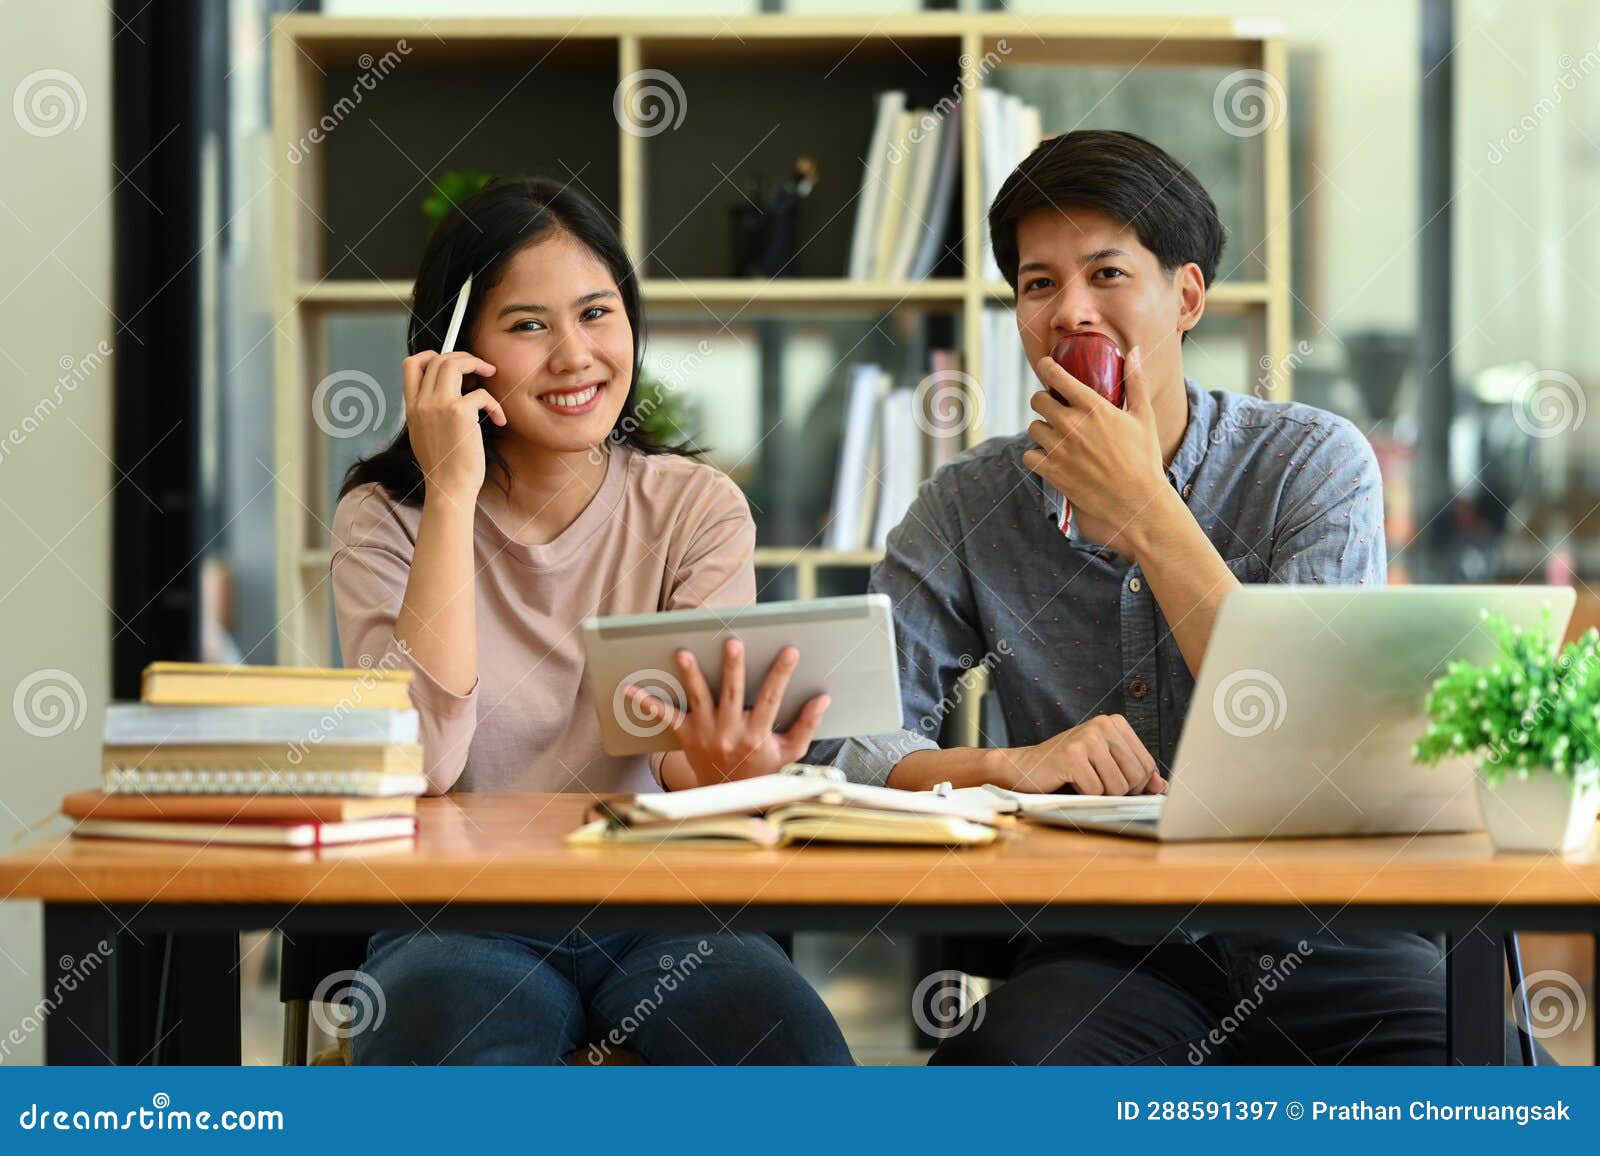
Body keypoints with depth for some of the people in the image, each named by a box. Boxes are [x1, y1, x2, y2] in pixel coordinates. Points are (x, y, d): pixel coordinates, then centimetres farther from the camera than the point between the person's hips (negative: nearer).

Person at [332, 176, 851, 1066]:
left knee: (797, 1054, -31)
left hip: (658, 908, 2)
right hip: (461, 920, -1)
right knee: (446, 1054, -36)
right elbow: (419, 764, -16)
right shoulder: (386, 519, 1)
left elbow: (681, 763, -9)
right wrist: (453, 494, -15)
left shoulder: (697, 507, 4)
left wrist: (721, 771, -35)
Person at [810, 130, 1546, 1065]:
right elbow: (842, 743, -2)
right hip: (1104, 946, 1)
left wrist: (1143, 509, -13)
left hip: (1317, 937, 0)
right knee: (998, 1063, -34)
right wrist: (1011, 765, -22)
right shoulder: (970, 506, 5)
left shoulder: (1314, 461, 0)